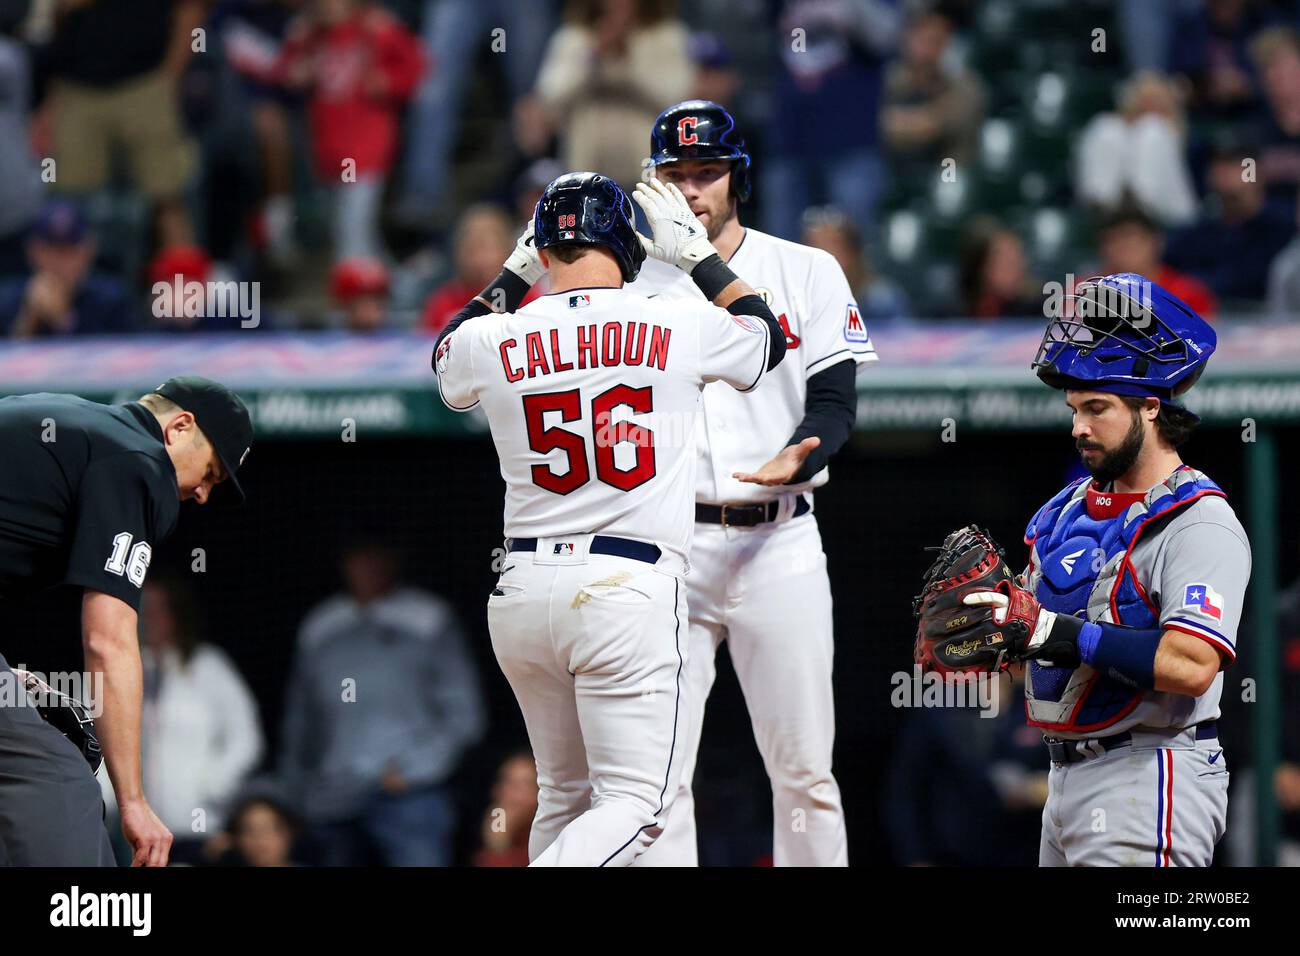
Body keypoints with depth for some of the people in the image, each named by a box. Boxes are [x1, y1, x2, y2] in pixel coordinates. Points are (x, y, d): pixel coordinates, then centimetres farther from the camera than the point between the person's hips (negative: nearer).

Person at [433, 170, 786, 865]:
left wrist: (514, 274, 31)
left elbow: (450, 361, 29)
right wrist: (696, 253, 26)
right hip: (629, 592, -4)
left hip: (522, 592, 4)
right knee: (633, 804, -3)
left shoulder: (494, 341, 2)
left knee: (565, 795, 18)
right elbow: (768, 338, 20)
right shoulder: (678, 330, -2)